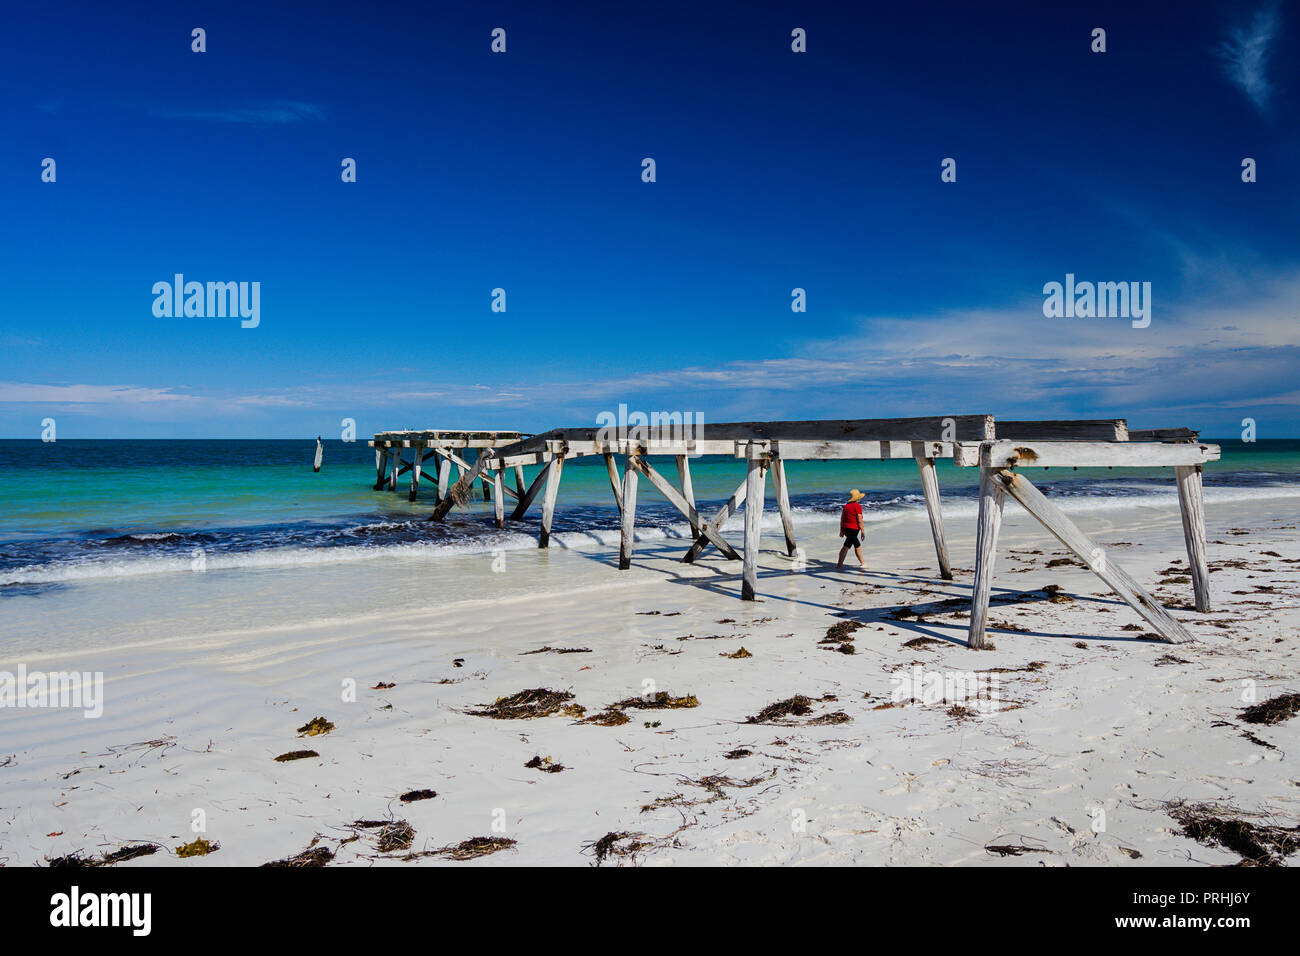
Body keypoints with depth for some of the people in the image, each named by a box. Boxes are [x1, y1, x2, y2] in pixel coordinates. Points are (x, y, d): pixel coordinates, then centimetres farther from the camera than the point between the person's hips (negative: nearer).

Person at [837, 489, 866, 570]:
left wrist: (841, 530, 20)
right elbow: (859, 520, -14)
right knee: (846, 547, -3)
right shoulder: (858, 506, -11)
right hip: (853, 529, -8)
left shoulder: (846, 506, 12)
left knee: (857, 546, 18)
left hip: (846, 528, 8)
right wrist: (862, 531, -9)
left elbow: (842, 519, 14)